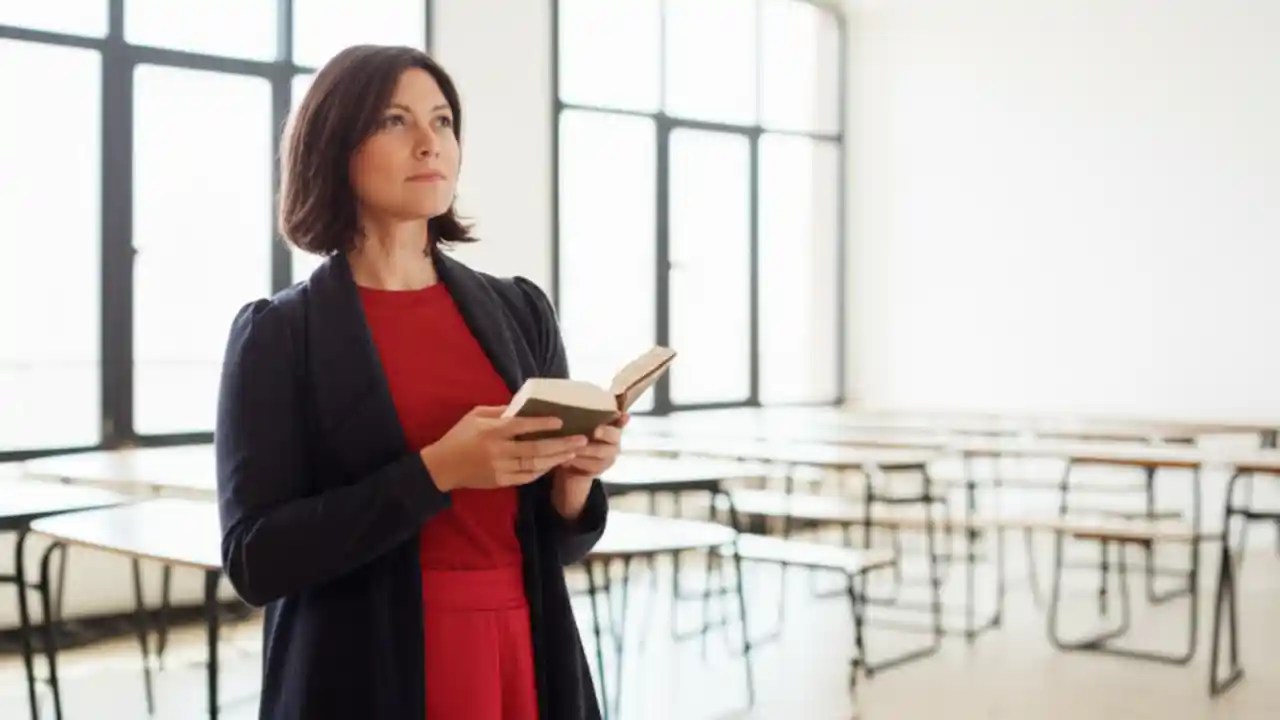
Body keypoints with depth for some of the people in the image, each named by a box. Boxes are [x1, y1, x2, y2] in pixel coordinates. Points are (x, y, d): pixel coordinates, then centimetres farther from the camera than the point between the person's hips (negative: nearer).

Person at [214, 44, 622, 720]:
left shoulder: (520, 309, 5)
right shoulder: (279, 334, -6)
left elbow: (559, 539, 10)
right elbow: (256, 559, -13)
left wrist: (572, 476, -12)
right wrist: (435, 471, -22)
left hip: (524, 664, 4)